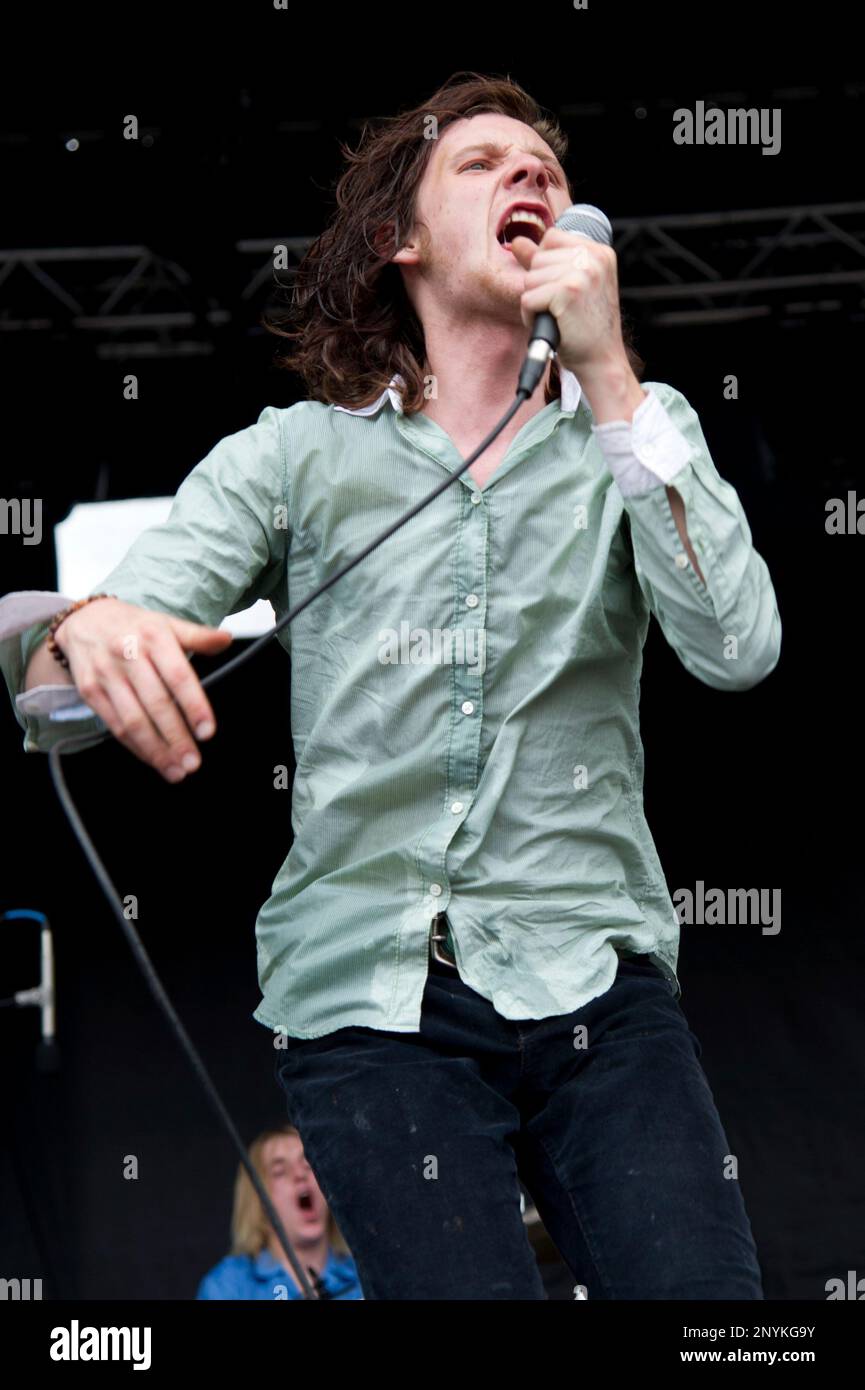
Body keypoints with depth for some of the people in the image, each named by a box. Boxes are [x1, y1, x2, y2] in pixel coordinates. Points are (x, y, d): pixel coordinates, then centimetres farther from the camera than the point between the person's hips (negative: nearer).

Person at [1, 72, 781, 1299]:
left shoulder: (637, 429, 11)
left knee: (702, 1291, -17)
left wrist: (608, 379, -11)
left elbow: (737, 649, -7)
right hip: (371, 997, -1)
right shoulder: (297, 453, 8)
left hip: (592, 974, 1)